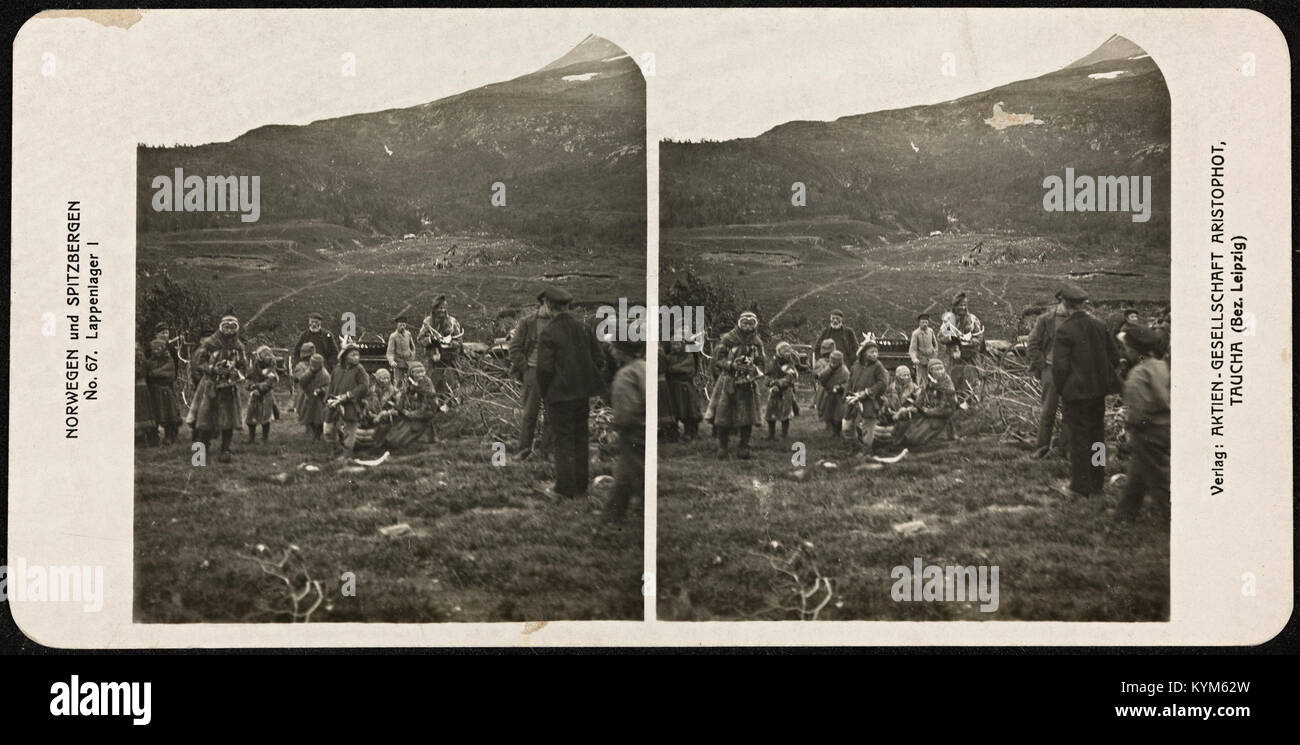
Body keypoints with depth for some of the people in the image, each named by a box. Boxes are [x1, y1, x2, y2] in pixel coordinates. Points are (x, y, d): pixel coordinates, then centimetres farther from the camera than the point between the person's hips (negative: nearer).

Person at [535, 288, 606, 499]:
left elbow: (544, 368, -17)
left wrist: (544, 395, -4)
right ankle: (580, 487, 20)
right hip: (583, 393, 6)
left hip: (560, 394, -6)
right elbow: (599, 359, 7)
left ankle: (565, 487, 4)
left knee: (563, 440, 1)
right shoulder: (584, 329, 5)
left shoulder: (548, 333, -14)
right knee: (580, 438, 14)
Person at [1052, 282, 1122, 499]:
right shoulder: (1100, 326, 3)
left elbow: (1060, 365, -17)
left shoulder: (1065, 330, -16)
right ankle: (1097, 483, 25)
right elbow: (1114, 357, 8)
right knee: (1097, 435, 16)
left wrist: (1059, 389, -3)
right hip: (1099, 391, 6)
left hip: (1076, 392, -6)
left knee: (1078, 438, 1)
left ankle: (1080, 487, 5)